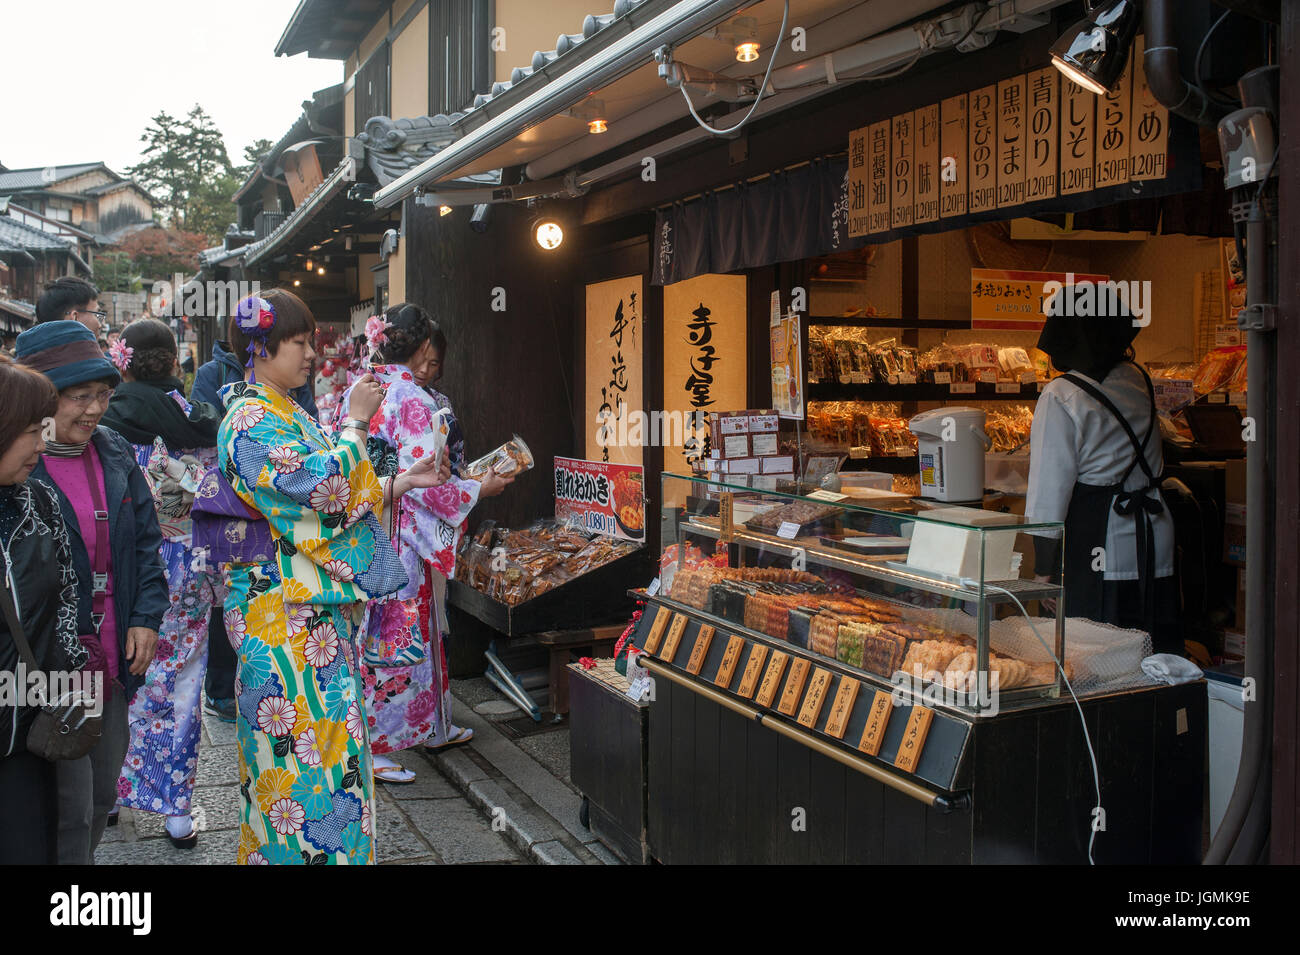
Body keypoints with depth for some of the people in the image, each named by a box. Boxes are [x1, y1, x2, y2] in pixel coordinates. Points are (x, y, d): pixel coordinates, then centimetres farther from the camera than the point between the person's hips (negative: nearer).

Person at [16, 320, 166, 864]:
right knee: (69, 810, 0)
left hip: (113, 661, 7)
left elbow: (145, 541, 15)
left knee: (102, 798, 18)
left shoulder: (115, 455, 8)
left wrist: (146, 617, 4)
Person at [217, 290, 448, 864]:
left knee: (326, 725, 14)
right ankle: (302, 847, 8)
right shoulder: (253, 420, -13)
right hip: (284, 610, -10)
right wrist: (356, 420, -14)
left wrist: (404, 482, 12)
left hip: (318, 602, 10)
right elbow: (323, 484, -24)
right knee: (303, 727, -4)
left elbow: (326, 496, 19)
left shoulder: (287, 415, 17)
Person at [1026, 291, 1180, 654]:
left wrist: (1041, 568, -5)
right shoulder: (1138, 381, 7)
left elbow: (1050, 489, -13)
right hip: (1155, 537, 6)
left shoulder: (1060, 396, -12)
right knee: (1157, 657, 12)